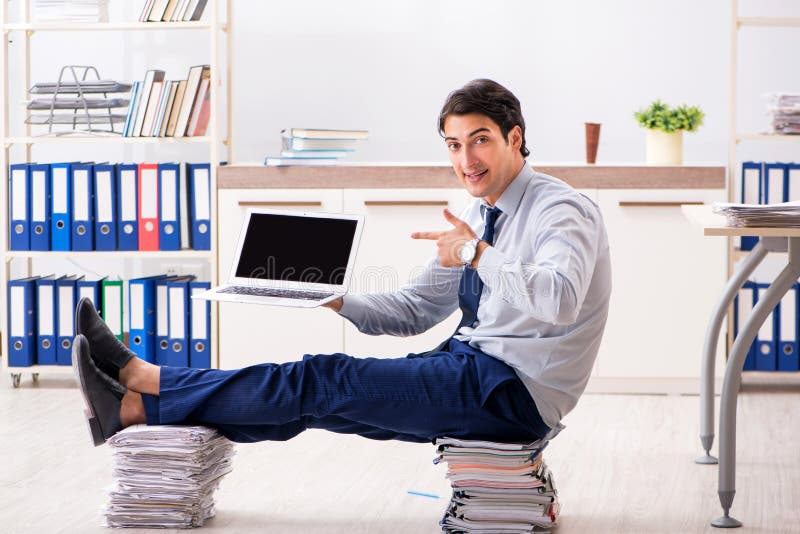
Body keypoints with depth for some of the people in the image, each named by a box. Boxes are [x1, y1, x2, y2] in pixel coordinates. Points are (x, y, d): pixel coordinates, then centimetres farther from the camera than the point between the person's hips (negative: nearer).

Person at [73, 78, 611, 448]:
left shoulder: (561, 210, -11)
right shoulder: (476, 217, 17)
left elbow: (560, 301, -31)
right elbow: (414, 309, 18)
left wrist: (479, 254, -31)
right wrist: (339, 300, 3)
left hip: (514, 390, -8)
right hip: (469, 368, 8)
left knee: (330, 380, -15)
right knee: (321, 399, -6)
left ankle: (142, 379, -13)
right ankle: (138, 407, -11)